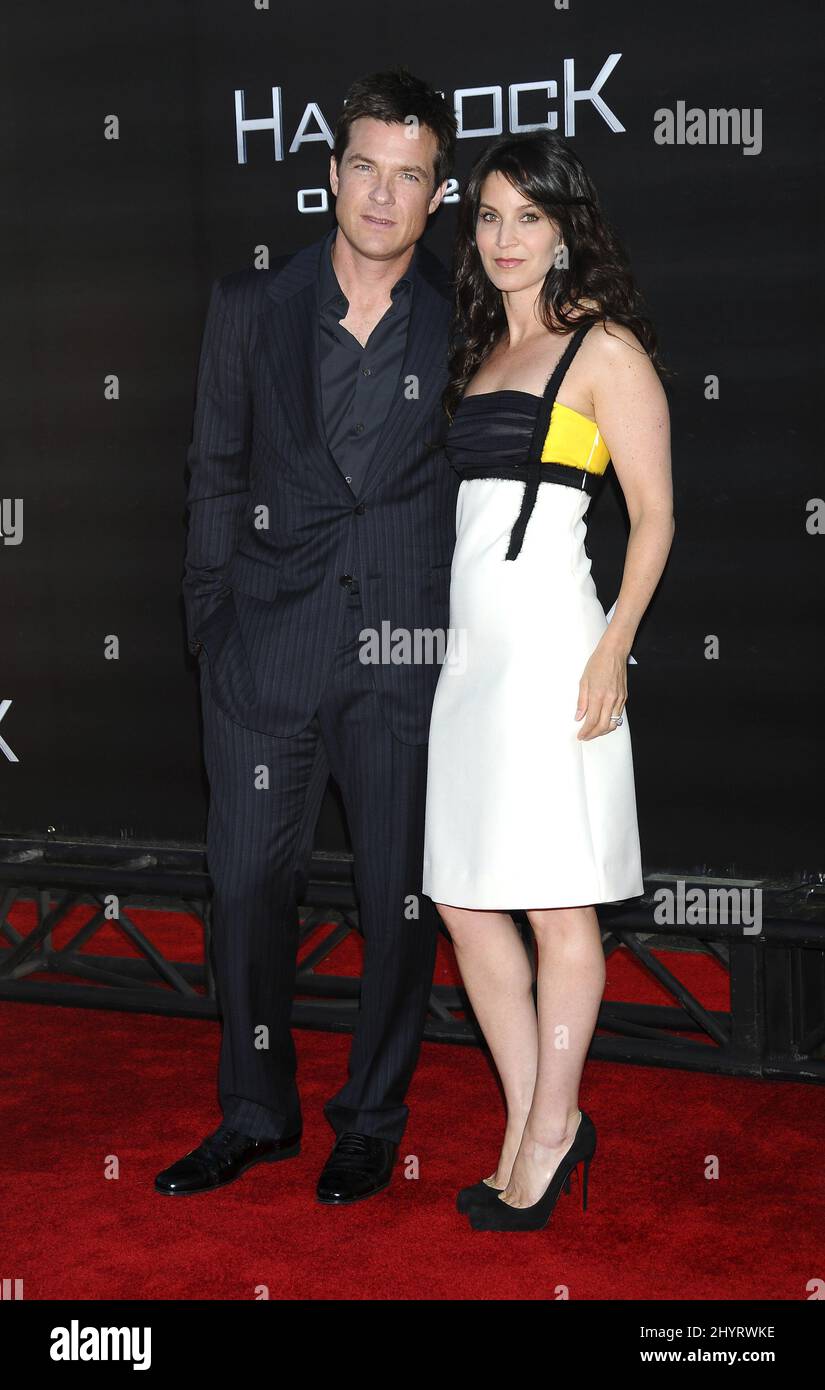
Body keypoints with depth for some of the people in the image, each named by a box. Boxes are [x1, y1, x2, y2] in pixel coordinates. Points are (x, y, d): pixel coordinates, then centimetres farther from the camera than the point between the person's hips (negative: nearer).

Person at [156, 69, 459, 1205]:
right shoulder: (252, 307, 4)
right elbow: (216, 473, 8)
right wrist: (213, 629, 4)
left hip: (408, 652, -1)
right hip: (270, 648, 1)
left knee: (401, 899, 8)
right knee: (247, 886, 8)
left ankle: (372, 1121, 27)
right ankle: (256, 1116, 28)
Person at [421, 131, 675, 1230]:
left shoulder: (606, 347, -3)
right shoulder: (483, 350, 19)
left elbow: (654, 514, -7)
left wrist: (613, 648, -17)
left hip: (549, 642, -8)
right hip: (471, 647, 8)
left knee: (556, 906, -1)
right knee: (464, 903, 7)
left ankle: (548, 1138, 10)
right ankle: (536, 1129, 18)